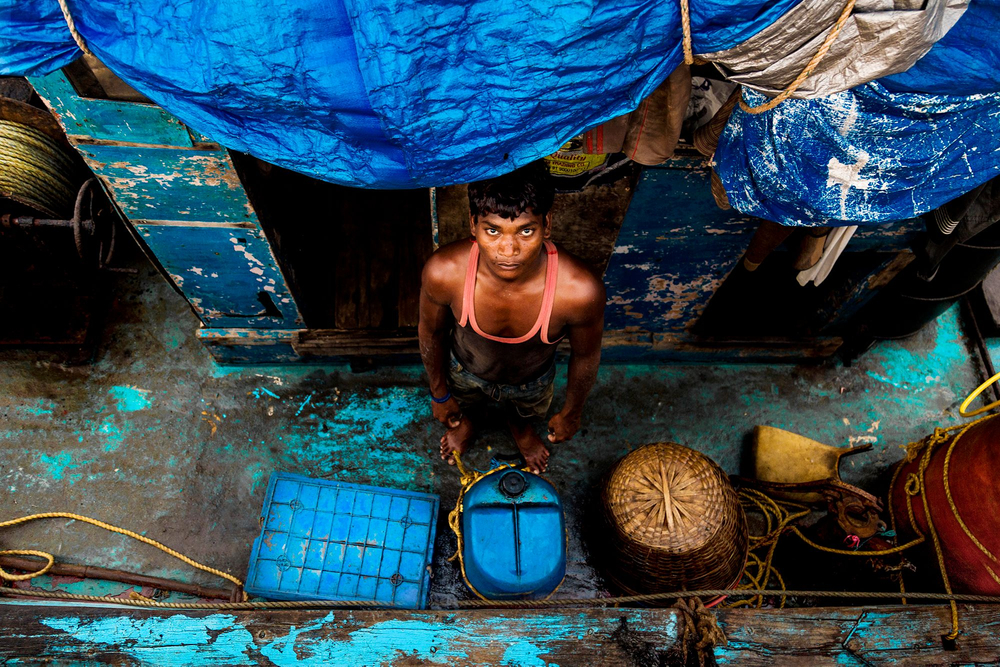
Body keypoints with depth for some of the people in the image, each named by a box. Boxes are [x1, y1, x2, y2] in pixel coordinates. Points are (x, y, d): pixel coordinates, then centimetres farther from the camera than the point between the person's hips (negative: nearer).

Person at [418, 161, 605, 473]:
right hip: (464, 372, 0)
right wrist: (439, 393, 1)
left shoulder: (581, 291, -42)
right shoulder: (442, 272, -39)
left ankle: (520, 425, 74)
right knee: (456, 412, 35)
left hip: (533, 382, 0)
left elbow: (586, 356, -19)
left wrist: (571, 413, -2)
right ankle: (462, 424, 73)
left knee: (527, 411, 36)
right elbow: (431, 333, -15)